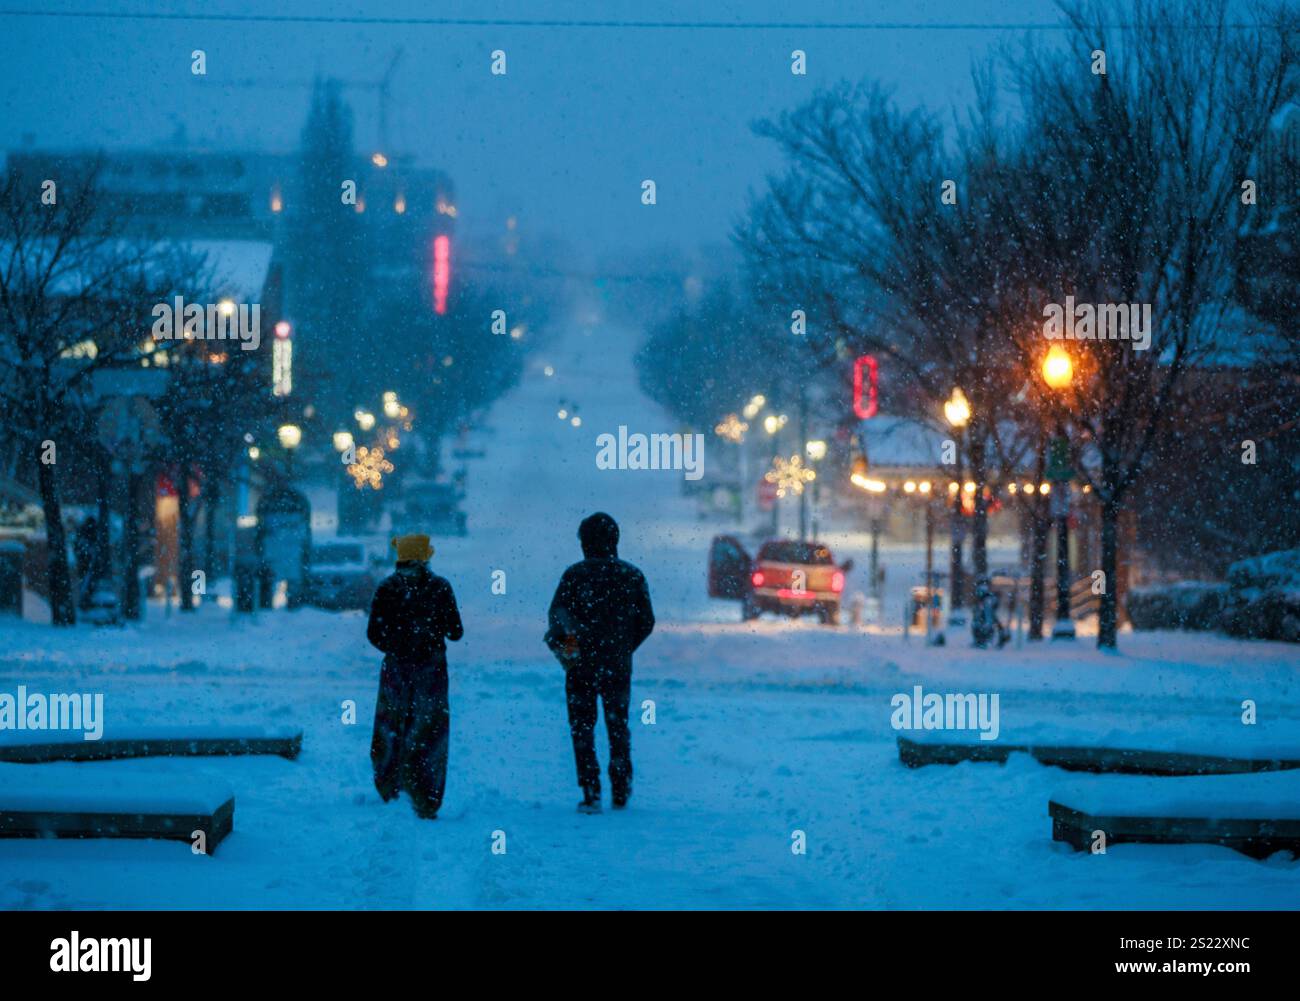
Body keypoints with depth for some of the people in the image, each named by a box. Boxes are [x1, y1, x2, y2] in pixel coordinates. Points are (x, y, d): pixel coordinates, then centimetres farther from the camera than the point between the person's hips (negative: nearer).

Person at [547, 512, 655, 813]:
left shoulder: (575, 575, -7)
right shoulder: (632, 576, 2)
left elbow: (557, 614, -15)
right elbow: (646, 622, 5)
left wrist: (559, 641, -1)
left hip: (582, 664, -3)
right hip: (619, 666, 3)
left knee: (582, 729, 5)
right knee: (619, 727, 17)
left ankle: (591, 793, -3)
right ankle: (620, 792, 20)